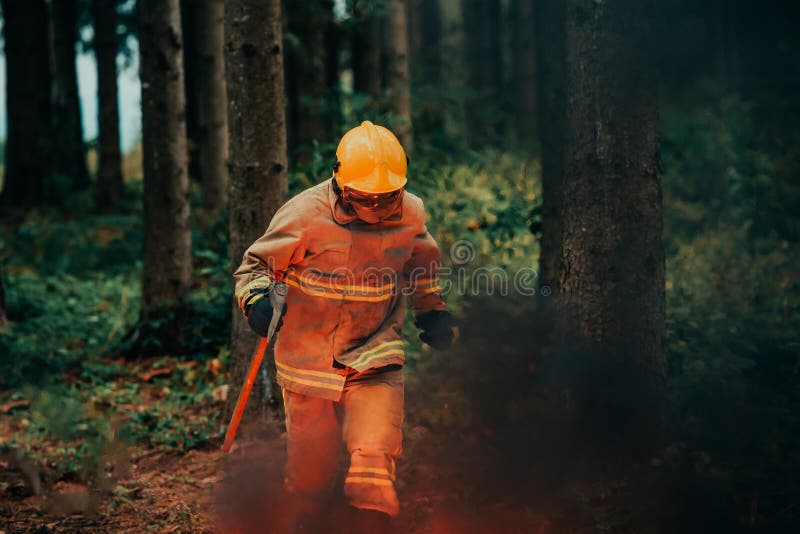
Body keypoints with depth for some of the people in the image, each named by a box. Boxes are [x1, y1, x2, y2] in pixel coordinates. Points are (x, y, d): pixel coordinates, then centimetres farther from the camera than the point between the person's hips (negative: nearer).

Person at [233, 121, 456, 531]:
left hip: (374, 366, 1)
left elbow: (422, 265, 21)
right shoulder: (305, 215, -12)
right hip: (308, 364, -1)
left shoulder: (410, 215, -1)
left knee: (373, 467, -17)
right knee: (308, 480, 8)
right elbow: (256, 264, -1)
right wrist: (256, 298, -21)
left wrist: (432, 311, 12)